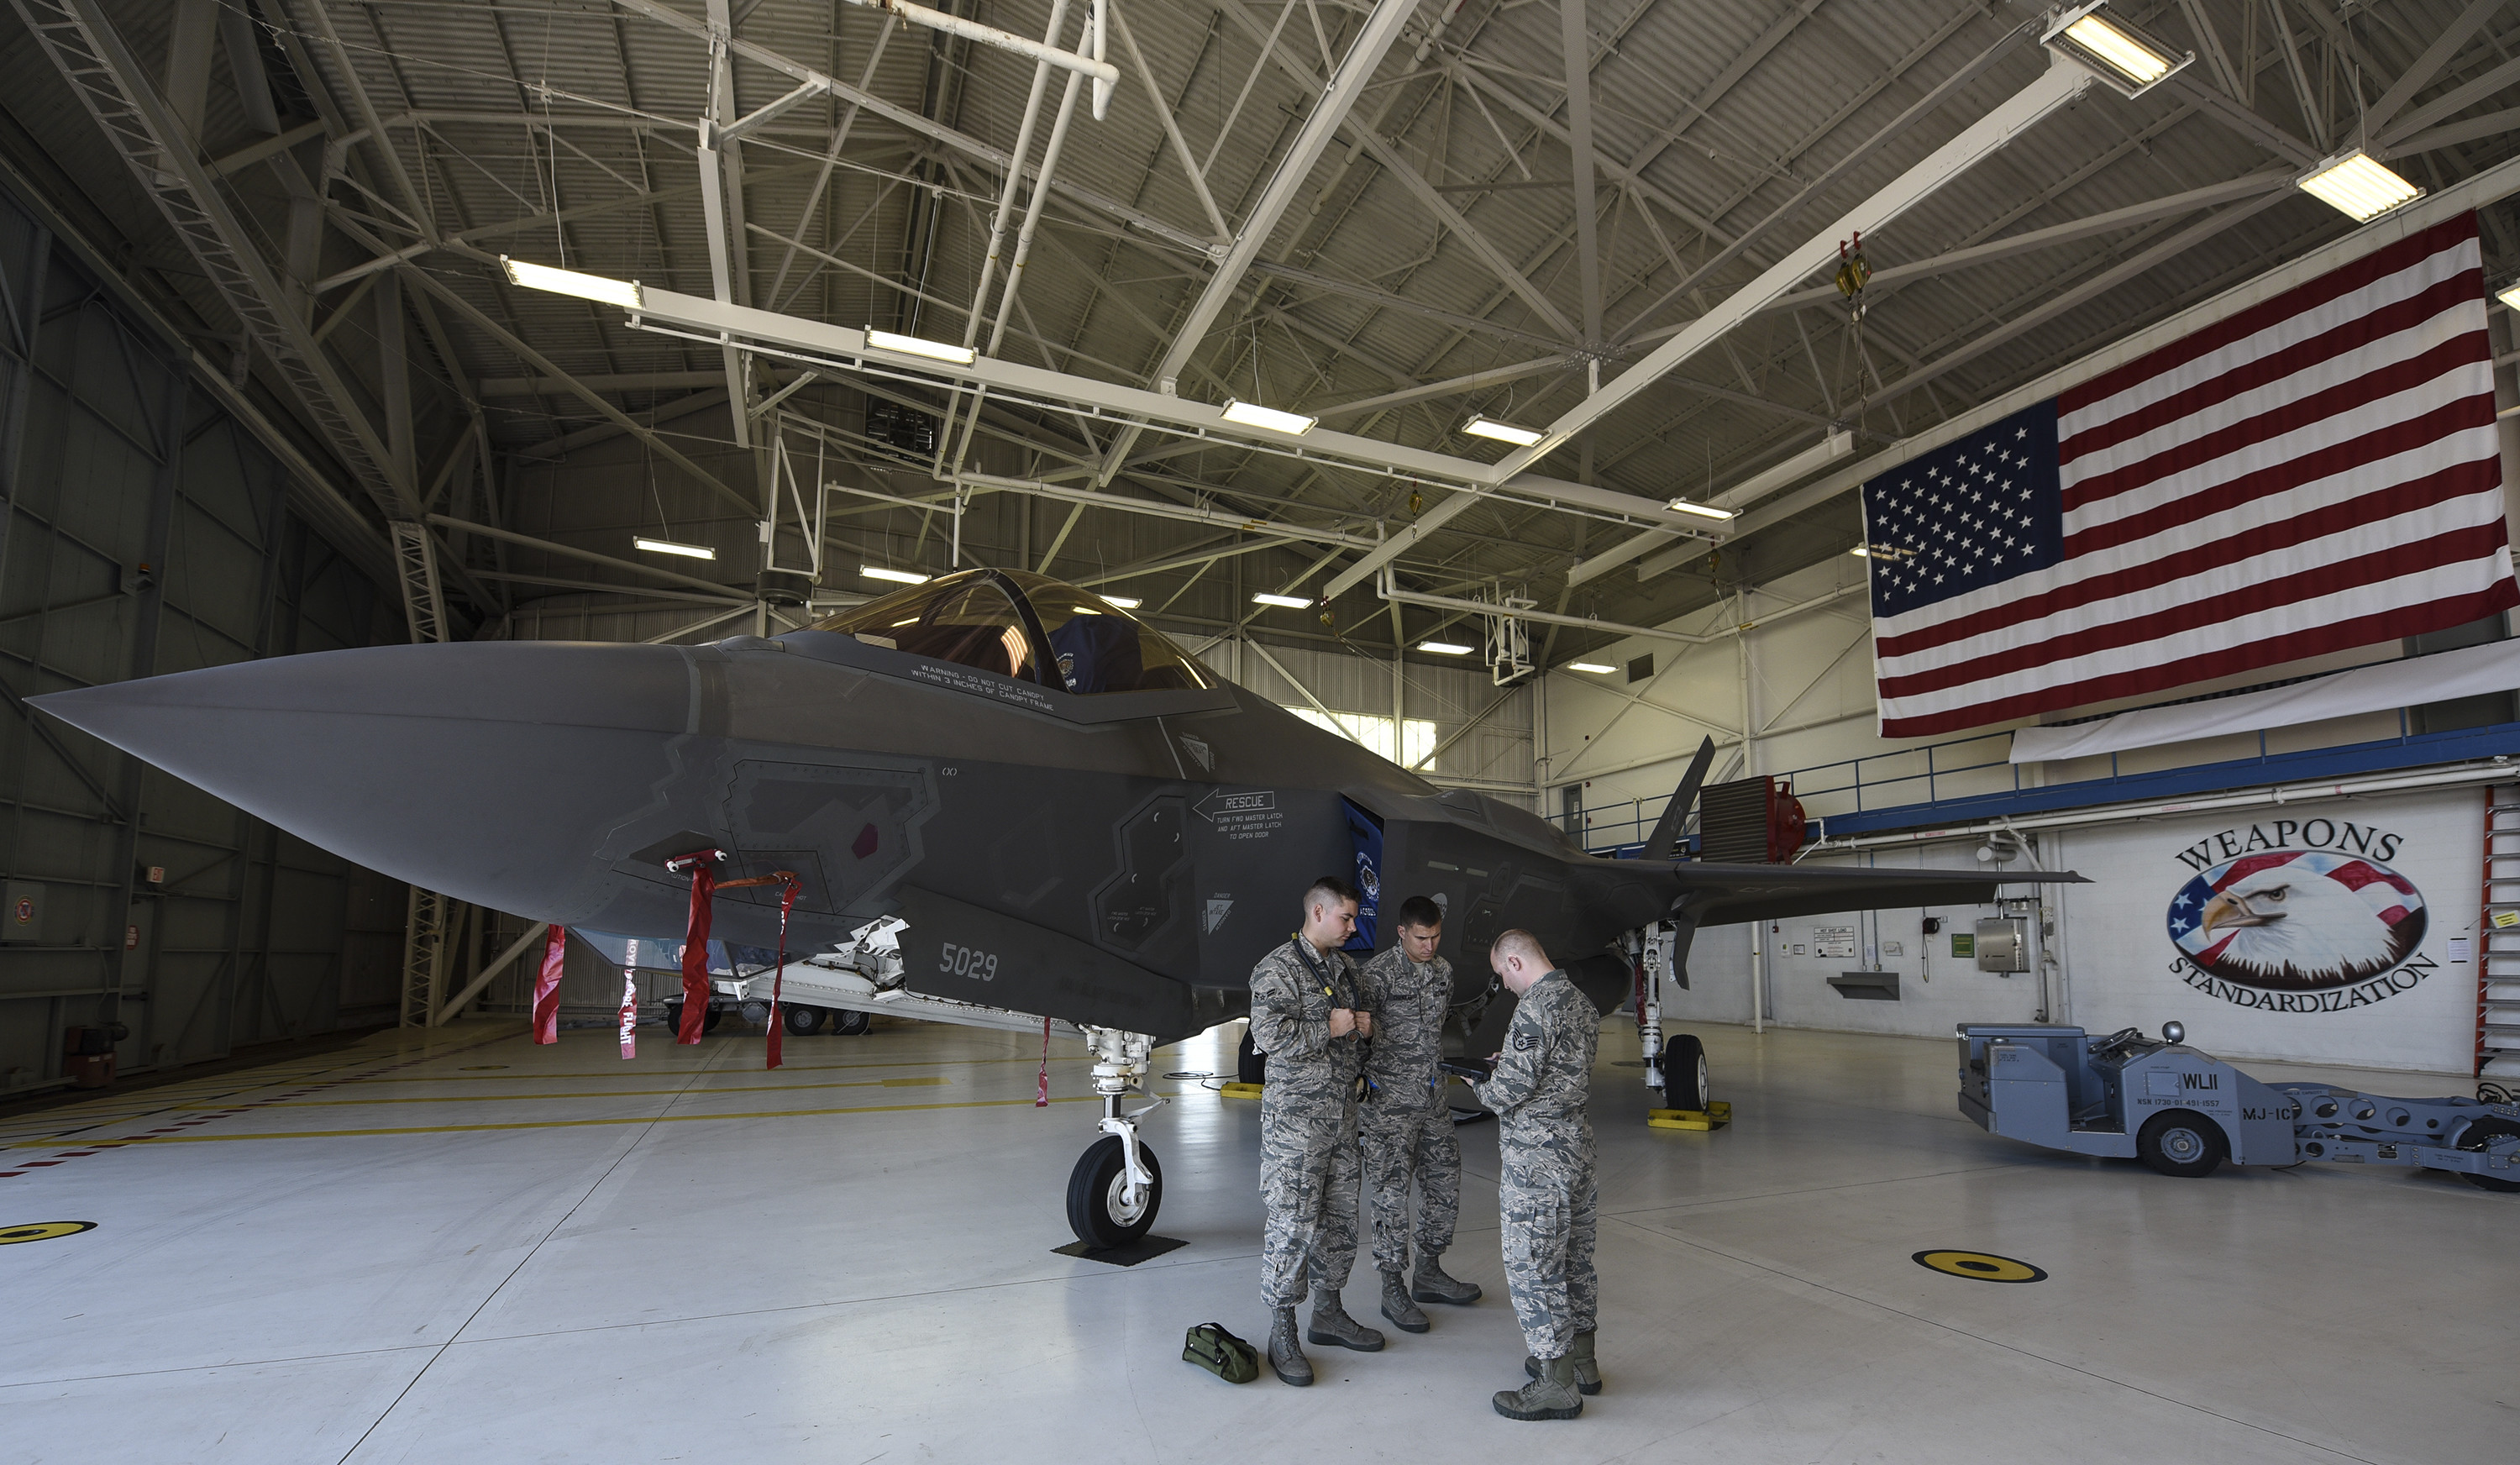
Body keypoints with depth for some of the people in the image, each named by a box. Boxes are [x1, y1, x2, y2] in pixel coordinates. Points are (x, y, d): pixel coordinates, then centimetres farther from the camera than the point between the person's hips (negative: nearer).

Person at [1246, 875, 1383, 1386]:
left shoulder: (1345, 966, 12)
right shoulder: (1278, 969, -14)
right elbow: (1269, 1035, -26)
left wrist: (1365, 1024, 4)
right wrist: (1330, 1027, -18)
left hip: (1341, 1111, 8)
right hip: (1296, 1116, -8)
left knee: (1340, 1216, 14)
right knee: (1293, 1221, -4)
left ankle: (1328, 1313, 30)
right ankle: (1282, 1332, 9)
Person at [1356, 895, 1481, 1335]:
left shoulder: (1443, 971, 9)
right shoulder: (1379, 973, -13)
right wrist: (1360, 1091, -12)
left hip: (1434, 1100, 7)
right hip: (1390, 1104, -7)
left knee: (1445, 1186, 13)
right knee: (1391, 1193, -1)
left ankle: (1428, 1274, 30)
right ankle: (1394, 1290, 12)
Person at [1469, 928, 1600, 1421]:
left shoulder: (1535, 1007, -20)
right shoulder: (1581, 1001, 10)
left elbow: (1510, 1091, -21)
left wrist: (1477, 1083, -2)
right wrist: (1509, 1062, 15)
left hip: (1536, 1157, -10)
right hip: (1578, 1144, 10)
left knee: (1532, 1262, -1)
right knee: (1573, 1255, 18)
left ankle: (1557, 1384, 6)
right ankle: (1579, 1358, 31)